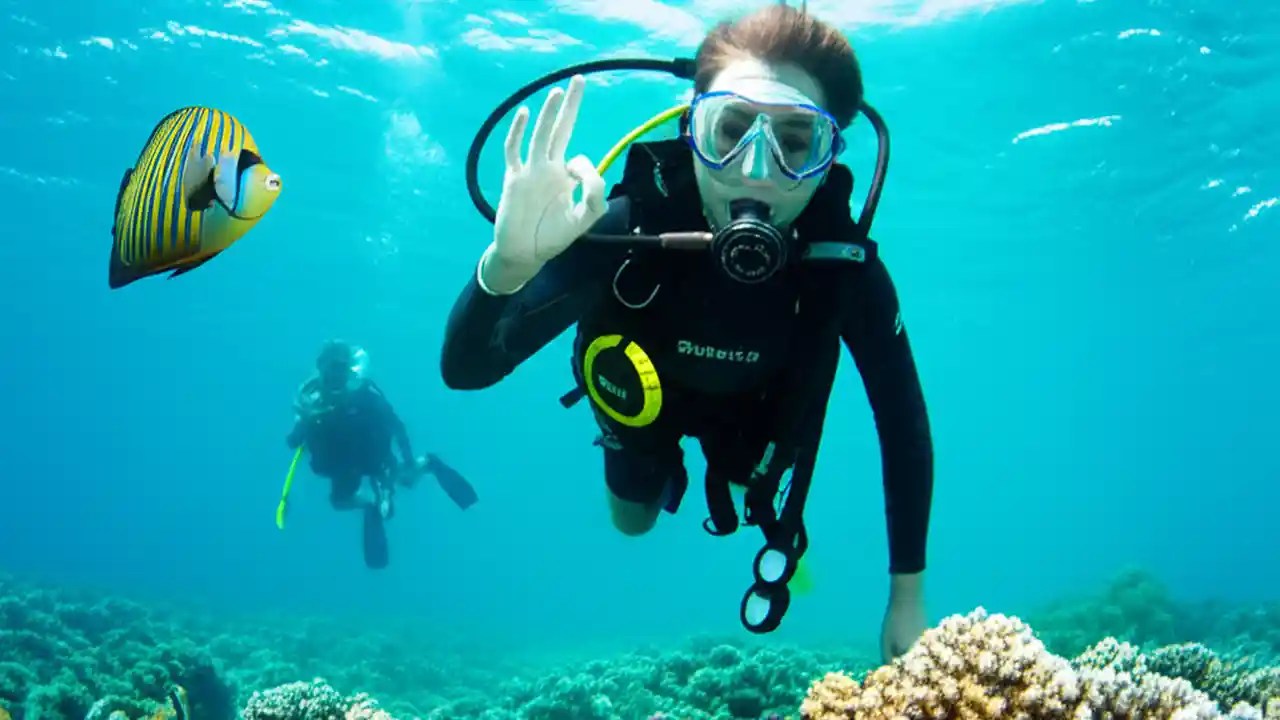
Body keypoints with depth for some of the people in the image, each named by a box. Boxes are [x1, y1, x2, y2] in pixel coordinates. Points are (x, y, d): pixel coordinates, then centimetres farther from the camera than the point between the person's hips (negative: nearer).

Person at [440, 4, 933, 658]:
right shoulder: (630, 226, -43)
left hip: (756, 402, 1)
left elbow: (903, 420, -26)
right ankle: (666, 460, 55)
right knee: (632, 521, 25)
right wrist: (509, 264, -70)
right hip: (644, 393, 0)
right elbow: (464, 370, -47)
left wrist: (907, 596, -23)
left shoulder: (844, 263, -40)